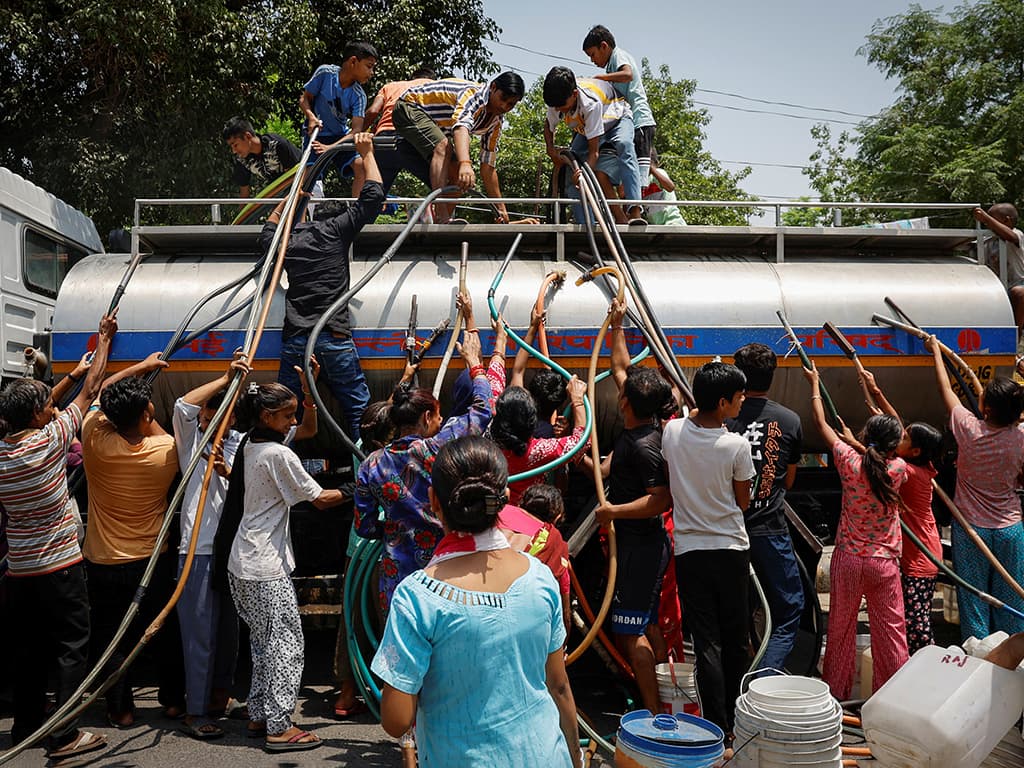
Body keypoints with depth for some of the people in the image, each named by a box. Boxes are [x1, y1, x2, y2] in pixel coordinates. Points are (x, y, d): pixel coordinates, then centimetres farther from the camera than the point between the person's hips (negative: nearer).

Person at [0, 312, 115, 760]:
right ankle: (65, 736, 0)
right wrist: (104, 338, 8)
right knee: (72, 648, 0)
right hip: (59, 568, -6)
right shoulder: (49, 441, -15)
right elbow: (91, 391, -3)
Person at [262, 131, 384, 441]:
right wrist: (367, 154, 13)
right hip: (333, 338, -3)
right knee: (358, 408, 2)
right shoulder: (333, 230, -1)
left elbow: (267, 232, 37)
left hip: (293, 341, 4)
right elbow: (373, 195, 2)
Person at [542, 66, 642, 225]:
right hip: (585, 127, 6)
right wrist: (551, 151, -18)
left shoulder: (590, 103, -42)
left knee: (624, 145, -38)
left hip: (616, 119, -6)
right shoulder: (557, 100, -26)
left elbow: (594, 152, -40)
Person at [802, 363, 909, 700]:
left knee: (841, 627, 12)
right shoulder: (898, 469, -9)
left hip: (848, 559, 0)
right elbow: (899, 430, 12)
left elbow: (822, 424, 1)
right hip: (884, 563, 0)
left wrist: (815, 384, 13)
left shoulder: (850, 462, -12)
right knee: (890, 629, 9)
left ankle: (837, 690, 24)